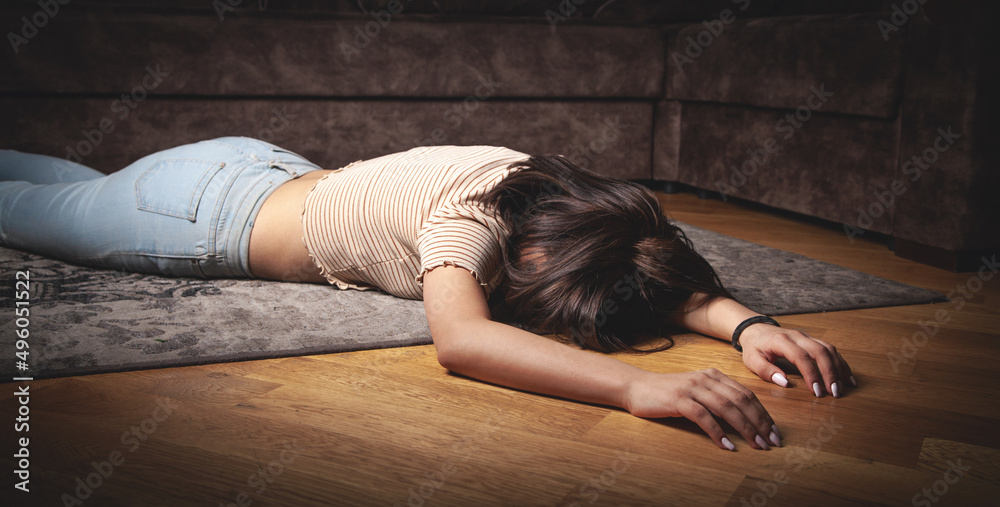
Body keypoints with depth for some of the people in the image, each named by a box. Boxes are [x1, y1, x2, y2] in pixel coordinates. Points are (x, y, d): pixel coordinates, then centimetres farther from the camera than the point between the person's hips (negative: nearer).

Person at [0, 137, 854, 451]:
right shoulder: (472, 220, -41)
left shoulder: (547, 186, -22)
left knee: (82, 186, 36)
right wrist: (638, 383, -68)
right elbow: (460, 338, -59)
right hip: (207, 212, -6)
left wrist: (746, 322, -40)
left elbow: (676, 275, -21)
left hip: (267, 170, 7)